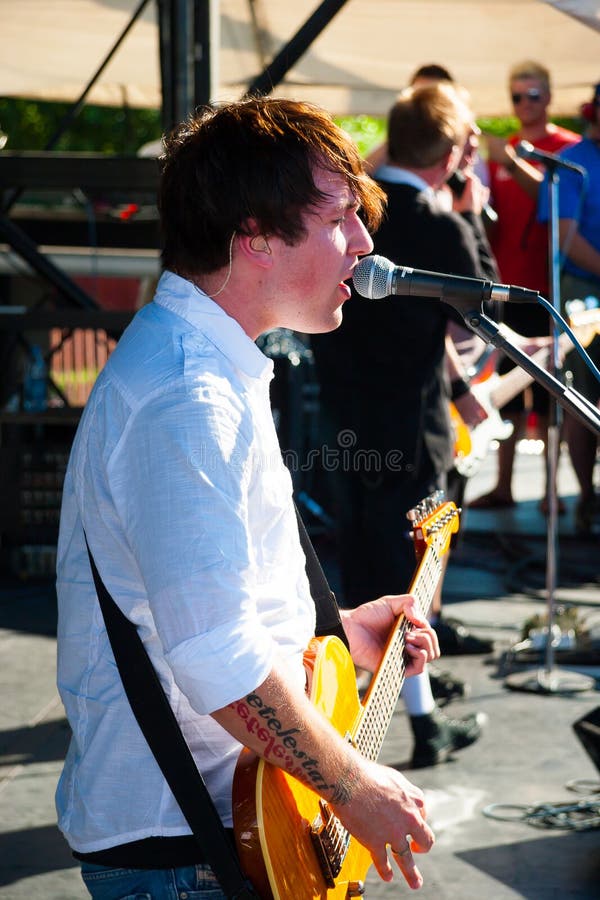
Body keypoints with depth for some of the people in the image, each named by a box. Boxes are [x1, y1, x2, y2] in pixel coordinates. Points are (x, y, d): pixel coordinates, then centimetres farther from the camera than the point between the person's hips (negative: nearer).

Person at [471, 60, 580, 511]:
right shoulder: (502, 150, 14)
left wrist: (513, 165, -24)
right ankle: (503, 485, 10)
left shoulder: (568, 147, -2)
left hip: (549, 285, -5)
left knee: (548, 393, -3)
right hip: (508, 284, 5)